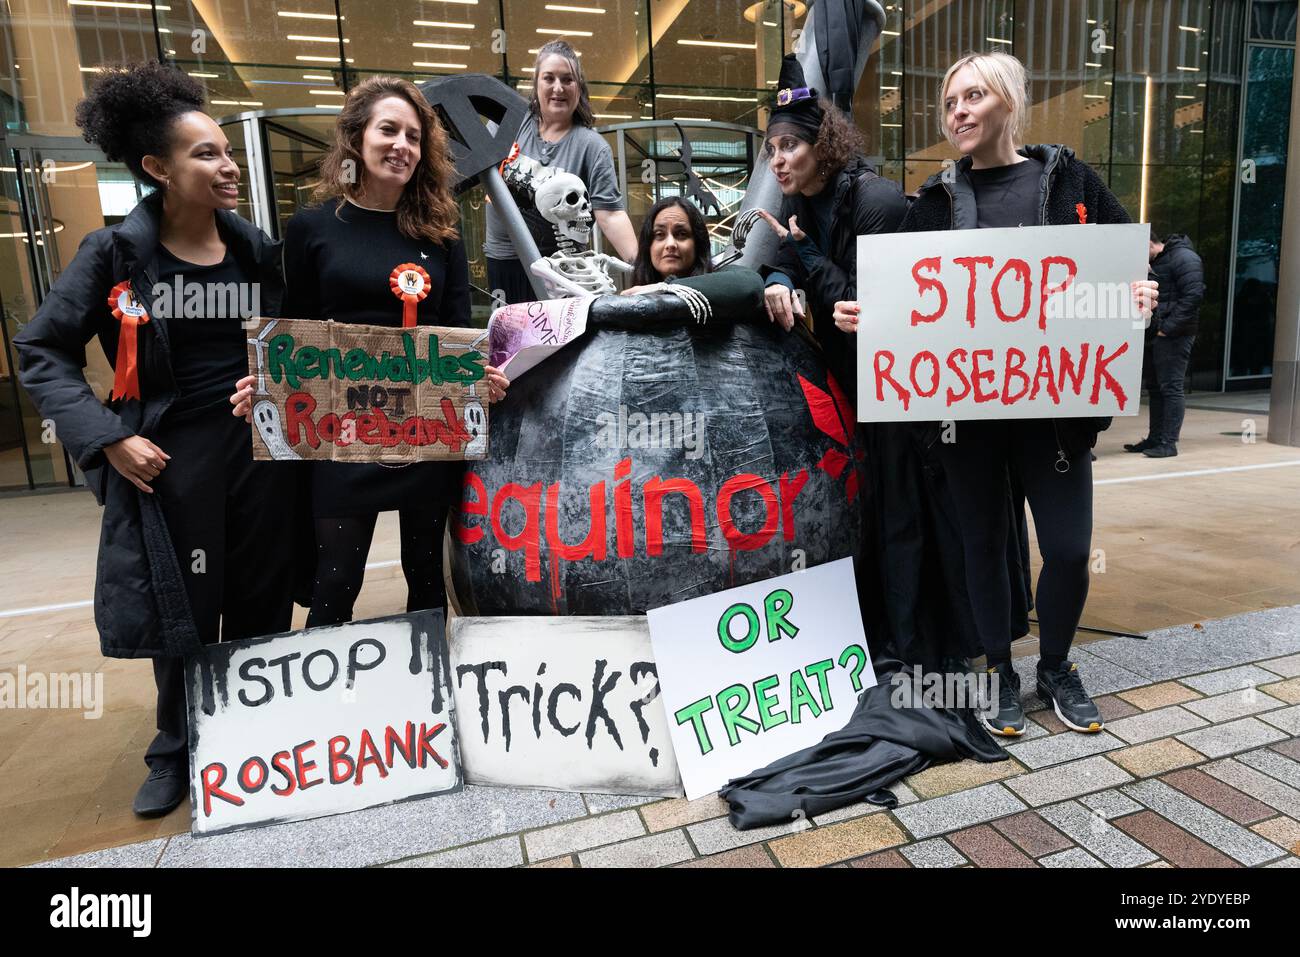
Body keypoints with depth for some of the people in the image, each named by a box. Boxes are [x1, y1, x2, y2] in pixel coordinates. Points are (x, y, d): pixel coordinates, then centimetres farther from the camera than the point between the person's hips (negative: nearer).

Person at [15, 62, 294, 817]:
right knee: (181, 616, 10)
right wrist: (108, 439, -12)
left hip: (261, 454, 3)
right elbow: (42, 351, 0)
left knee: (260, 609, 11)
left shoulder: (259, 251, 4)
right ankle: (177, 752, 33)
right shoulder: (117, 253, -5)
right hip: (171, 460, -2)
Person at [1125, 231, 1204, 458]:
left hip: (1173, 336, -9)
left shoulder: (1183, 257, -9)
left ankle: (1168, 442, -4)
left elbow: (1193, 295, -18)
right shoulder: (1153, 262, 18)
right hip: (1153, 335, 9)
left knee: (1171, 388, -7)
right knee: (1154, 387, 11)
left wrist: (1168, 327, -19)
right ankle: (1154, 438, 19)